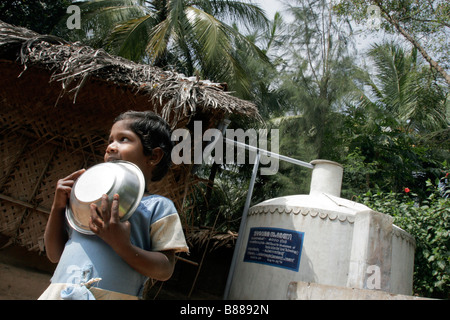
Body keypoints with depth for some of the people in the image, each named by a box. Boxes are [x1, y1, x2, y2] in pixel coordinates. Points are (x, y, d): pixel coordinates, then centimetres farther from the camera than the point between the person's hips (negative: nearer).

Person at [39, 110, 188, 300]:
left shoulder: (157, 206, 6)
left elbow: (165, 271, -2)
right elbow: (55, 255, 22)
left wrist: (122, 246, -14)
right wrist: (58, 207, 10)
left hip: (111, 295, -2)